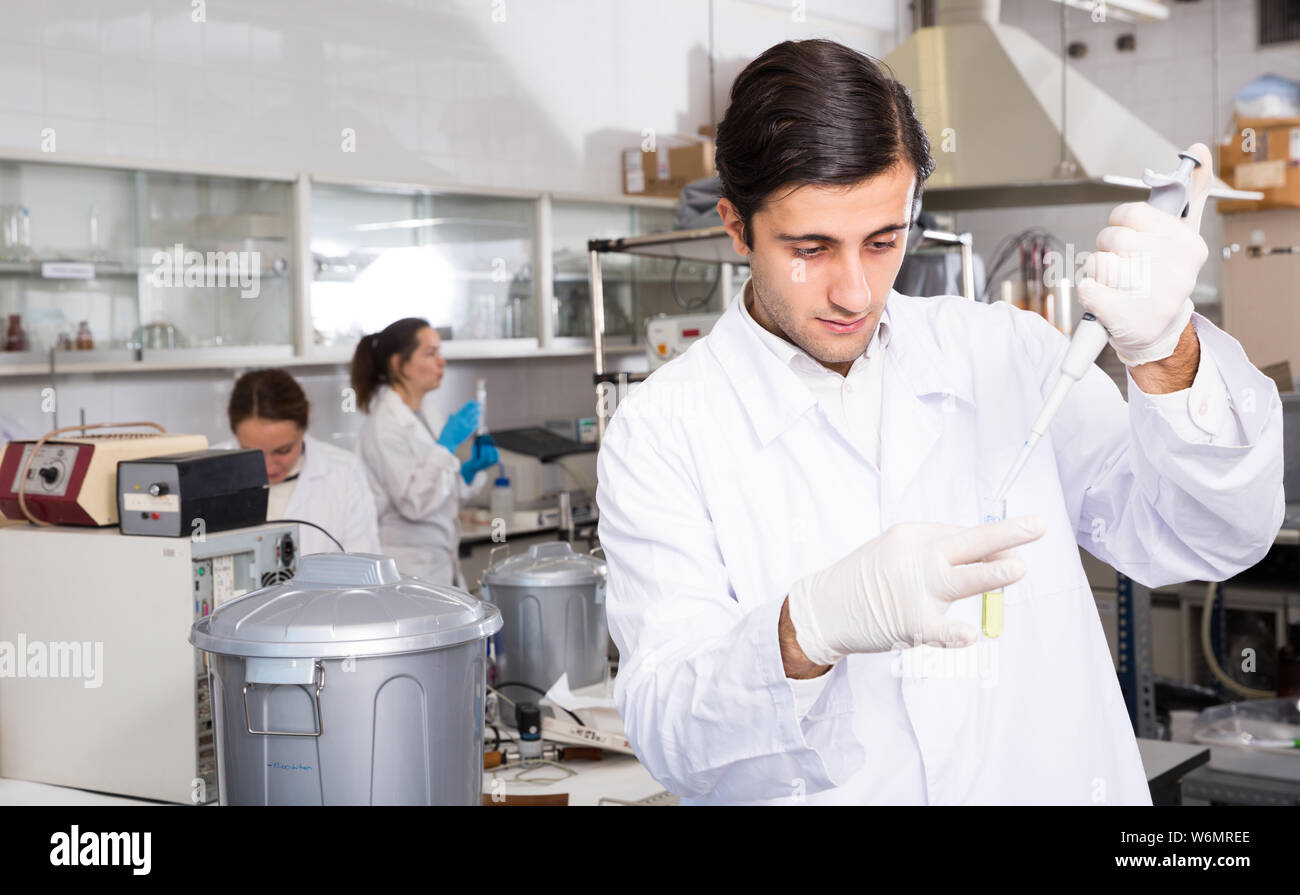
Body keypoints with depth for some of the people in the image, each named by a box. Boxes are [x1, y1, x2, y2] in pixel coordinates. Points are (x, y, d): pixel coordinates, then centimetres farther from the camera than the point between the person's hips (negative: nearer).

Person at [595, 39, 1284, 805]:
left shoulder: (1005, 355, 6)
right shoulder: (663, 433, -4)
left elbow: (1216, 539, 1)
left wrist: (1165, 352, -15)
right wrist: (813, 626, -30)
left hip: (1053, 783, 2)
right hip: (817, 793, -2)